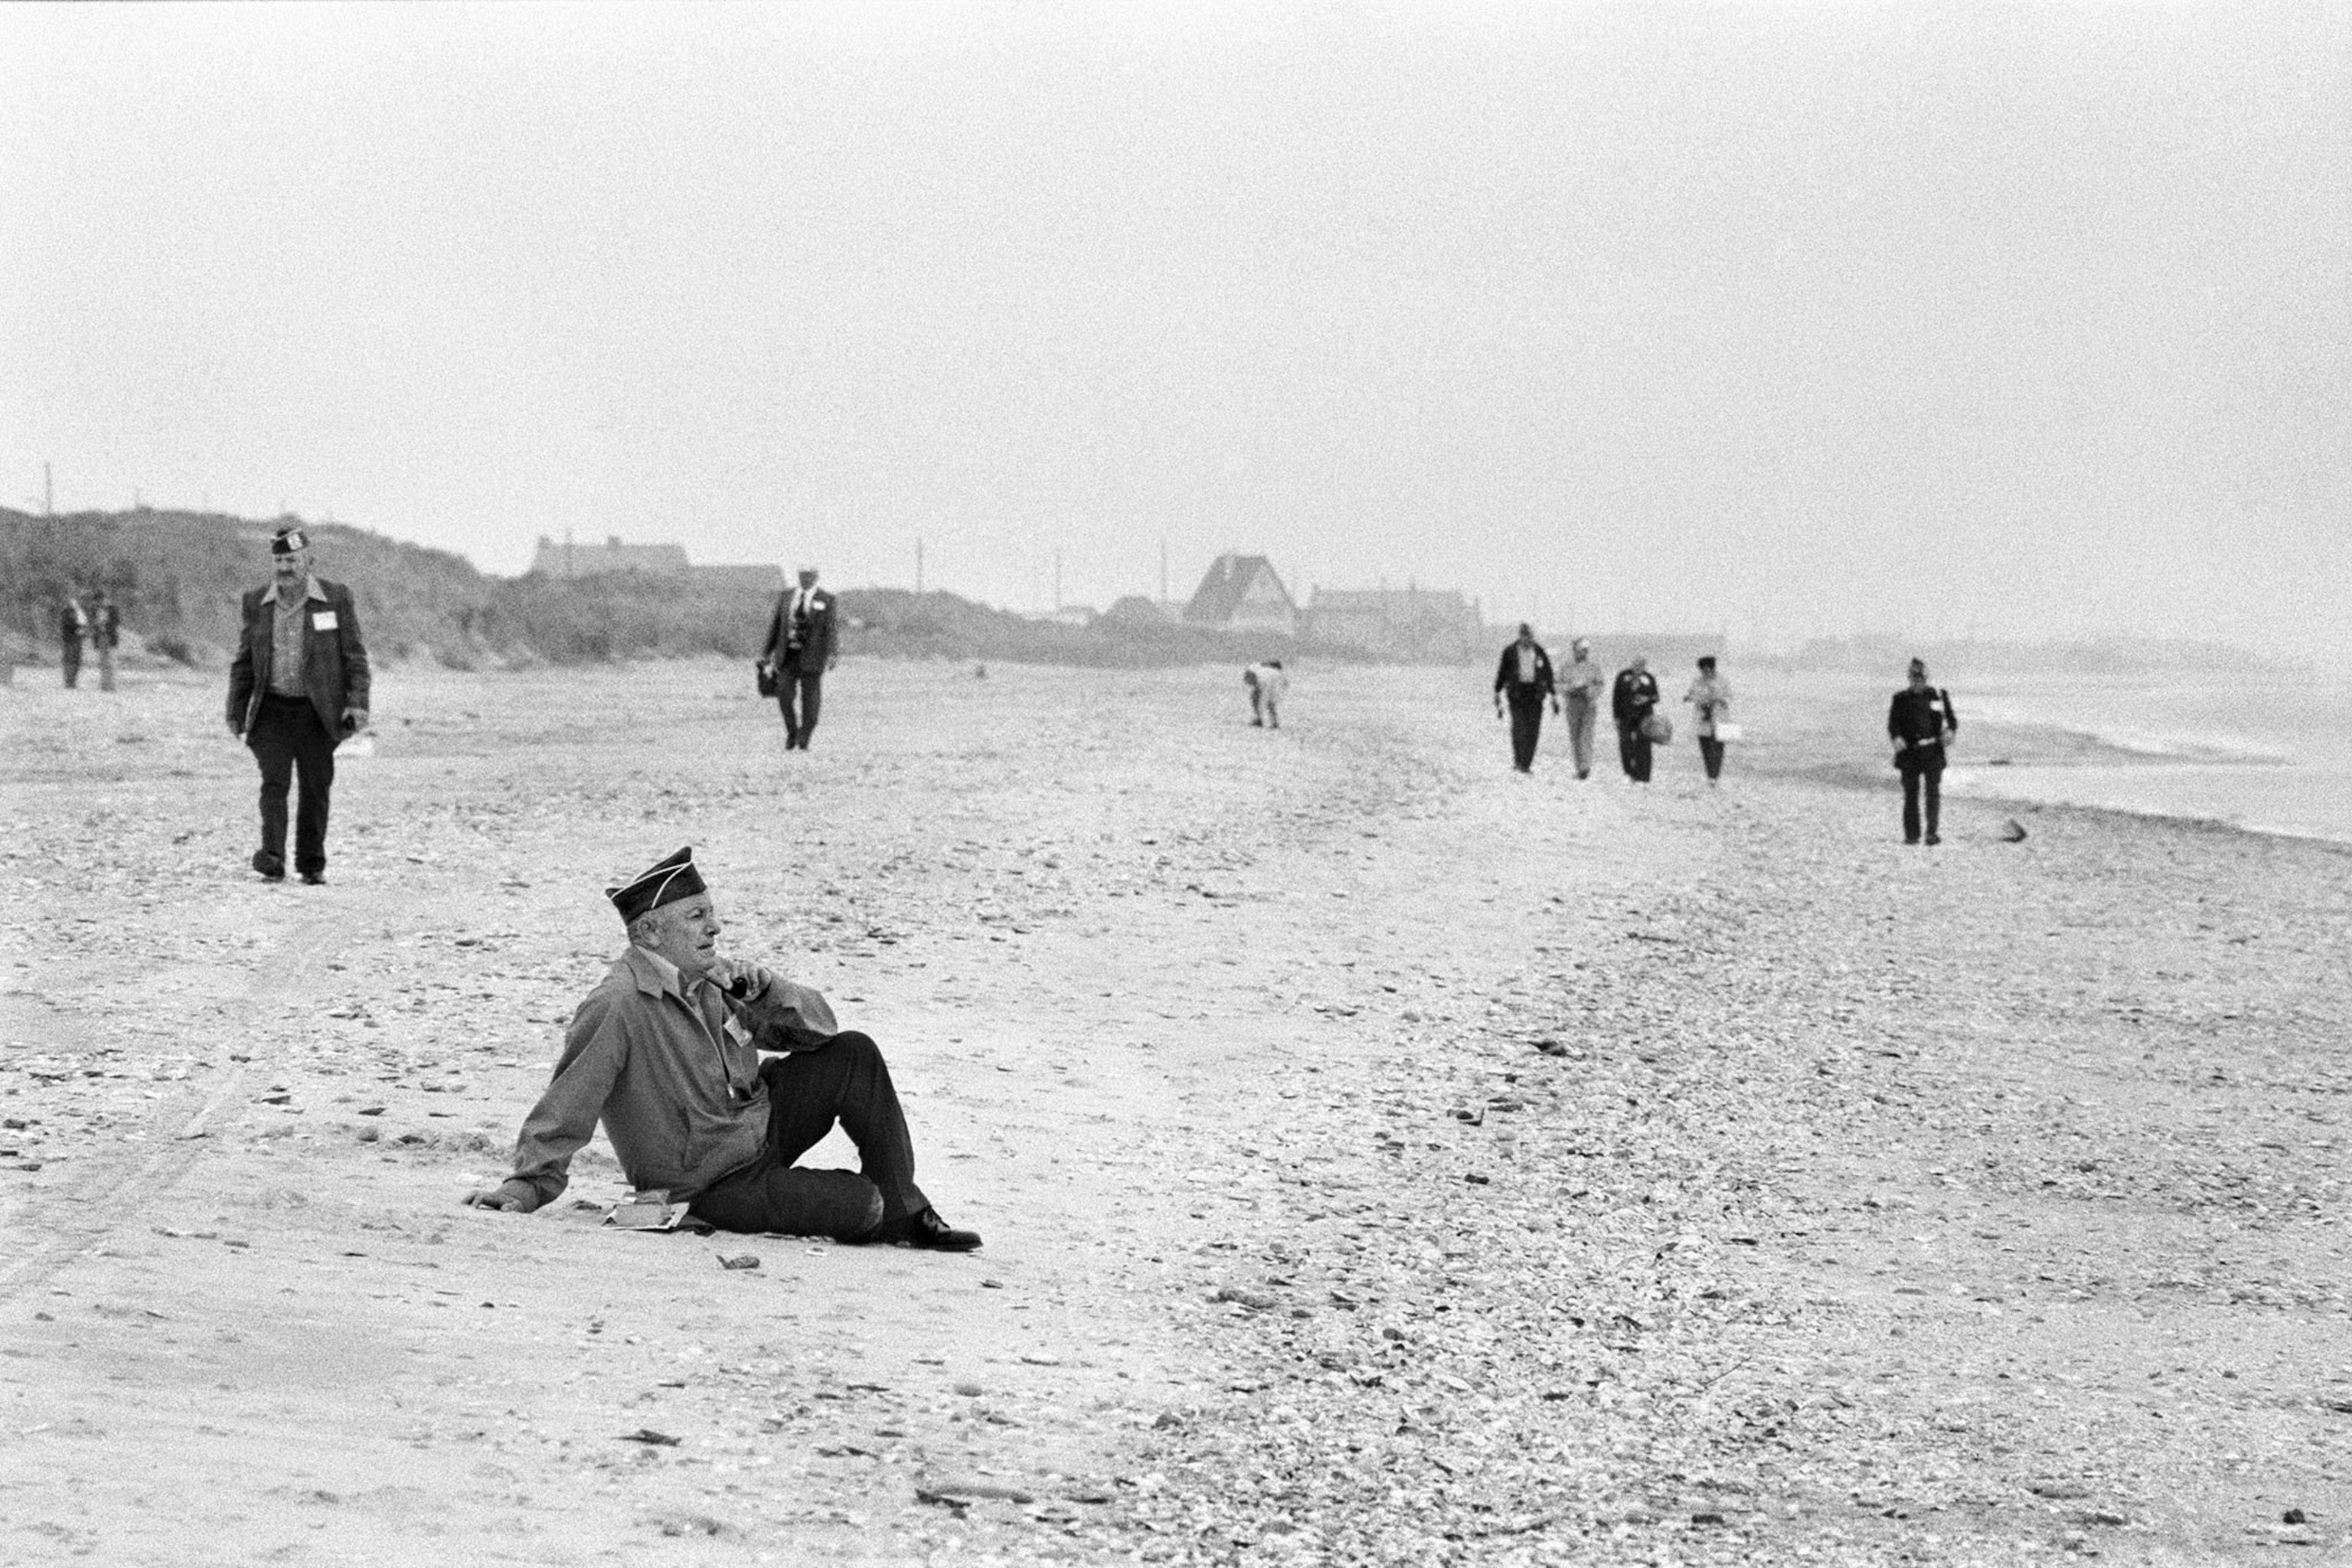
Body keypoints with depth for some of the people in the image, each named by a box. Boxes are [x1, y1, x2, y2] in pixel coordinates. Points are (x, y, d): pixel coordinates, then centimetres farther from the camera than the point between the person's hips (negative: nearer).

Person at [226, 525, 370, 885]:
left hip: (317, 711, -1)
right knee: (274, 783, -12)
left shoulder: (336, 598, 0)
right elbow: (243, 662, 13)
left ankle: (312, 865, 17)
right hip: (272, 709, 1)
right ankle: (272, 862, -19)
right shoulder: (256, 603, 6)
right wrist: (236, 711, 10)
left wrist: (358, 703, -9)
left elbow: (354, 656, 1)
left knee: (316, 787, 5)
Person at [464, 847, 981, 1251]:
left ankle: (909, 1207, 3)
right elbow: (566, 1105, -25)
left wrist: (764, 991, -15)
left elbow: (818, 1027, 4)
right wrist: (530, 1184, -29)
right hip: (716, 1186, -8)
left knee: (854, 1054, -8)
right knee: (861, 1205, -23)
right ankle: (894, 1218, 17)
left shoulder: (711, 978, -1)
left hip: (761, 1125, 8)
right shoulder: (615, 1007, -26)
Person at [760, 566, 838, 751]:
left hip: (811, 657, -2)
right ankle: (791, 733, 14)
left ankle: (804, 741, 15)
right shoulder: (785, 597, 9)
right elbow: (776, 626, 11)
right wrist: (766, 653, 8)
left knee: (809, 700, 0)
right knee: (785, 695, -8)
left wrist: (831, 655, -20)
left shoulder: (826, 600, 0)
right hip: (787, 656, 2)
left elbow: (829, 630, -7)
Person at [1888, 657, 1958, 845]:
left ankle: (1932, 832, -11)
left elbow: (1951, 718, 11)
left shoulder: (1939, 695, 10)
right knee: (1911, 794, 3)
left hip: (1933, 752, -1)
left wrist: (1950, 731, -11)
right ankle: (1911, 834, 8)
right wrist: (1896, 737, -19)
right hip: (1909, 752, 1)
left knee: (1933, 792, -10)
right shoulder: (1901, 699, 9)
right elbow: (1893, 723, 2)